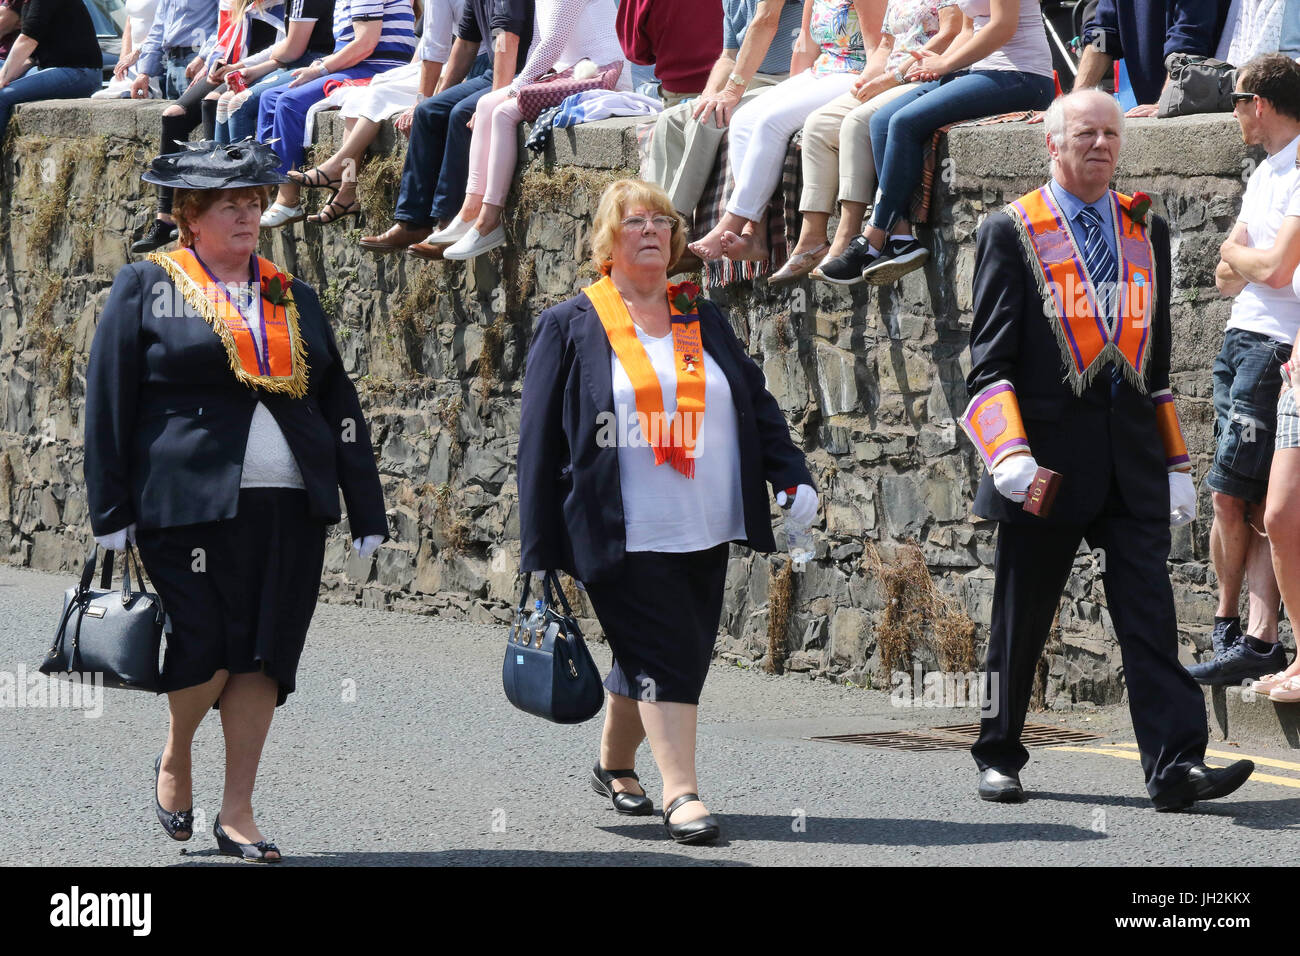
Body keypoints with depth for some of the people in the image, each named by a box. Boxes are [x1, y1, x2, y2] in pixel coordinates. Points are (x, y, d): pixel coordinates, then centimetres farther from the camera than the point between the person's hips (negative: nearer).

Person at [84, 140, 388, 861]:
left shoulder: (293, 299, 17)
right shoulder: (146, 287, 5)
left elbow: (340, 409, 17)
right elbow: (109, 403, 2)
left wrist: (367, 515, 12)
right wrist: (112, 512, -5)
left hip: (290, 506, 4)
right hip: (190, 504, -4)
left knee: (263, 658, 1)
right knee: (207, 648, -8)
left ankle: (237, 815, 10)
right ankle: (174, 761, 21)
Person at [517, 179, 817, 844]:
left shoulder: (704, 321, 16)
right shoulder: (571, 328, 2)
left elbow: (757, 406, 15)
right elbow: (540, 442, 1)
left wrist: (792, 477, -3)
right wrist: (540, 552, -4)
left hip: (705, 536, 5)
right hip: (624, 535, -5)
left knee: (664, 659, 10)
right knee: (664, 656, -14)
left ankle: (614, 766, 31)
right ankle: (682, 795, -16)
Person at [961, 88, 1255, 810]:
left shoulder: (1145, 231, 13)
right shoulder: (1012, 233, 0)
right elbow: (990, 361, -4)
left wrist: (1176, 463, 13)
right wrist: (1009, 452, -18)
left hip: (1131, 455, 3)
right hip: (1048, 454, -3)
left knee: (1150, 613, -7)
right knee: (1022, 616, 7)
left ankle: (1176, 764, -13)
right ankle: (999, 757, 22)